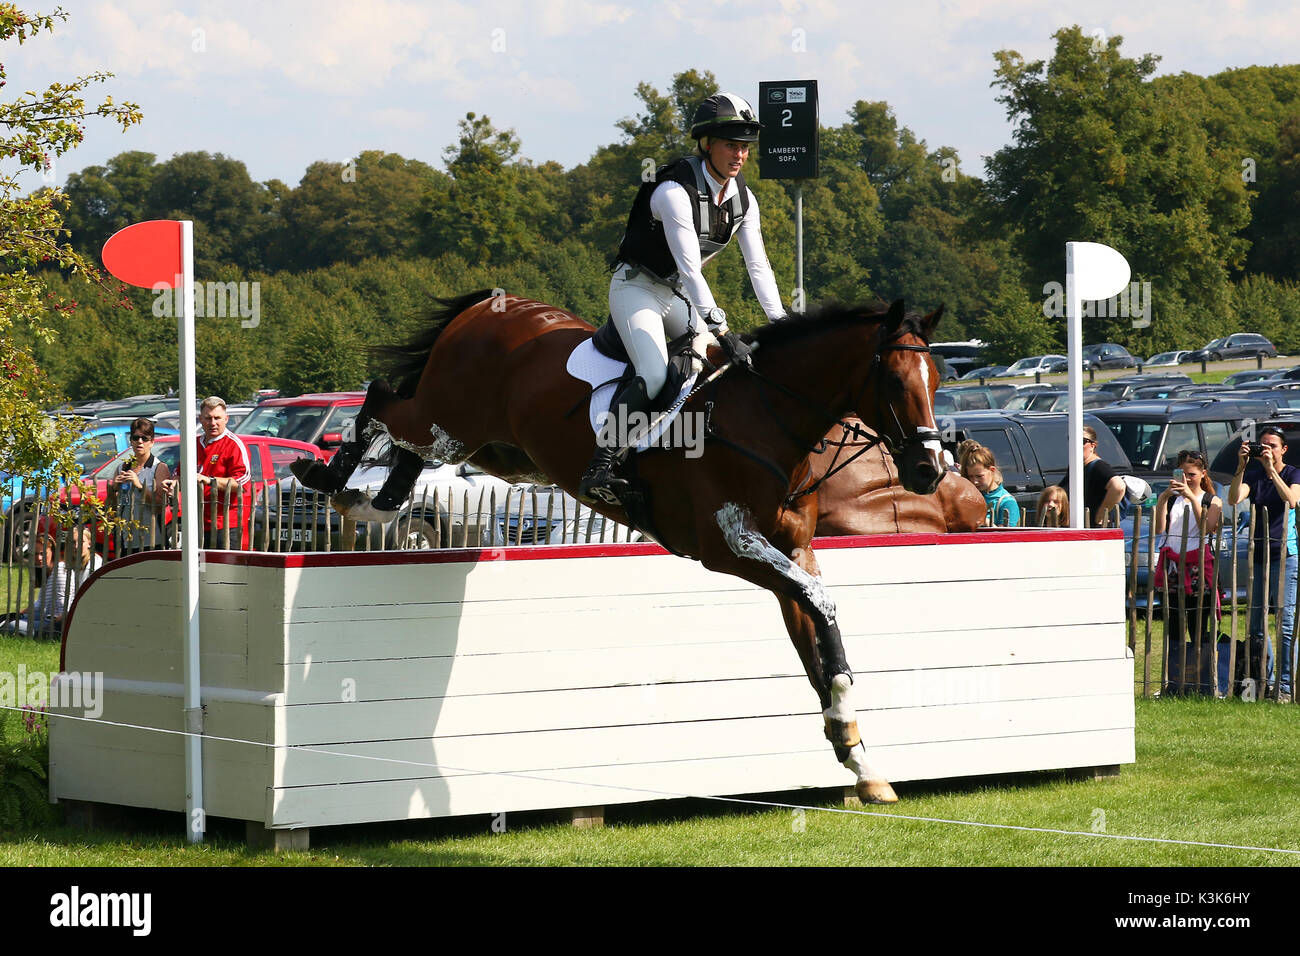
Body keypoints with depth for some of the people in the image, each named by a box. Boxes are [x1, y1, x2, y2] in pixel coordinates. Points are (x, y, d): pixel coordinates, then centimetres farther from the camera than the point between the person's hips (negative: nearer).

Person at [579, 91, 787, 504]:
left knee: (729, 366, -4)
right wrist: (723, 333, -37)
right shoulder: (675, 192, -26)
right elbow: (690, 269, -32)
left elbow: (758, 266, 2)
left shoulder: (744, 200, -2)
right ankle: (599, 469, -30)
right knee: (653, 374, -27)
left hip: (680, 295, 8)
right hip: (637, 287, -8)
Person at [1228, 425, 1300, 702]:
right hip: (1257, 553, 4)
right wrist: (1241, 466, -17)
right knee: (1255, 624, 6)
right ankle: (1265, 680, 20)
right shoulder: (1253, 473, 9)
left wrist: (1271, 469, -24)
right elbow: (1234, 498, -7)